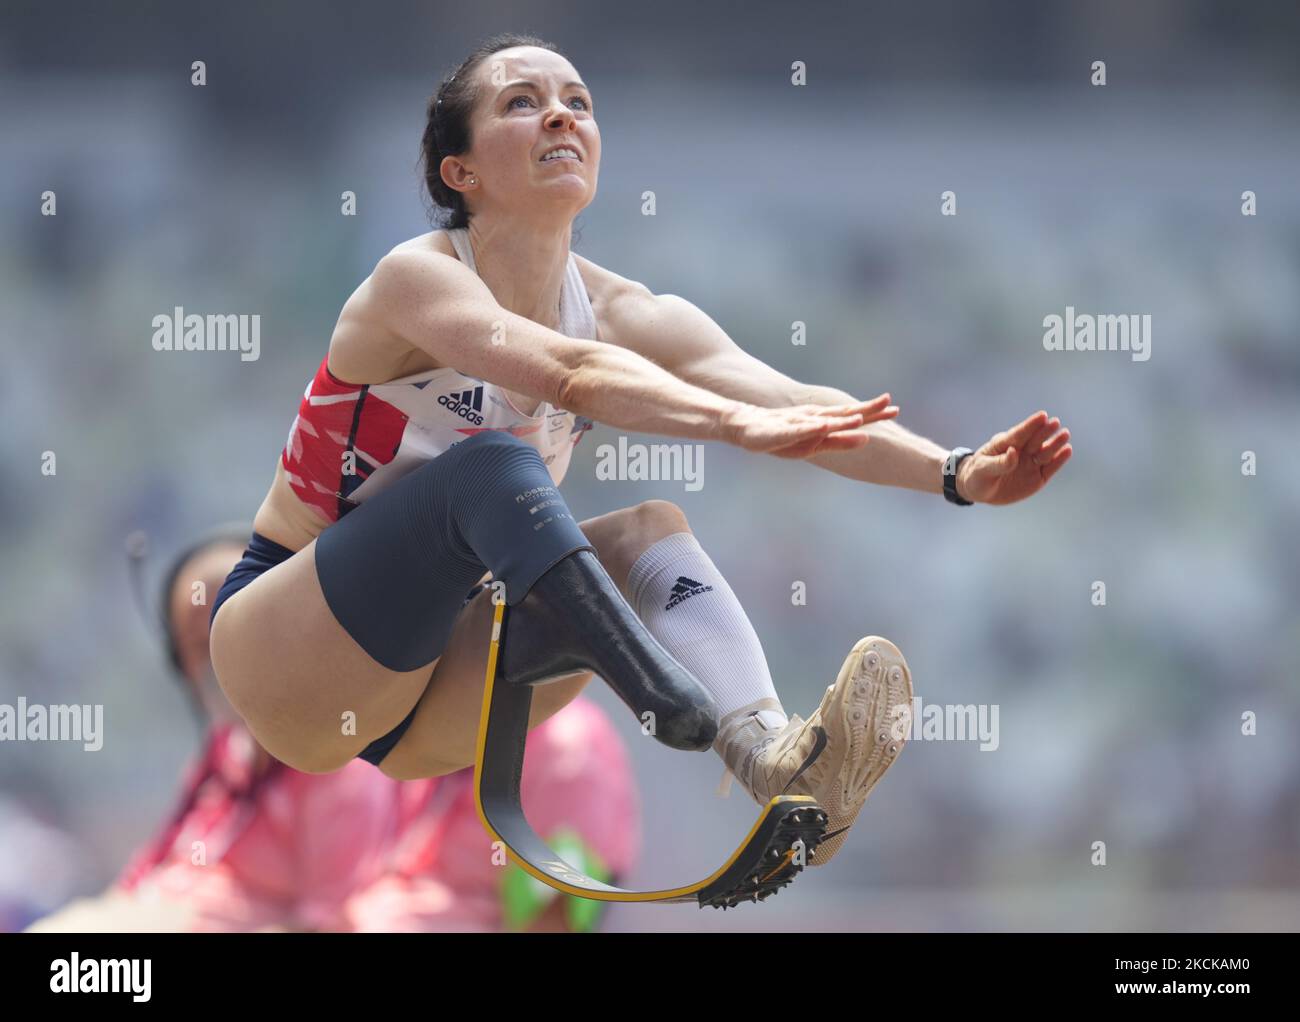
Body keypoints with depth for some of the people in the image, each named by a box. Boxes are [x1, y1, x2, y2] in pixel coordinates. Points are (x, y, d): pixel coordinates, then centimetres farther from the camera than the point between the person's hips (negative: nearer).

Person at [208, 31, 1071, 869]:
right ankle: (671, 704, -50)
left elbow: (790, 400, -15)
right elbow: (571, 374, -36)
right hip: (281, 654, -6)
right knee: (490, 463, -29)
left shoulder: (623, 315, 0)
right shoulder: (417, 278, -17)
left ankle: (777, 762, -39)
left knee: (648, 535, -15)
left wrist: (957, 475, -31)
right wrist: (742, 424, -50)